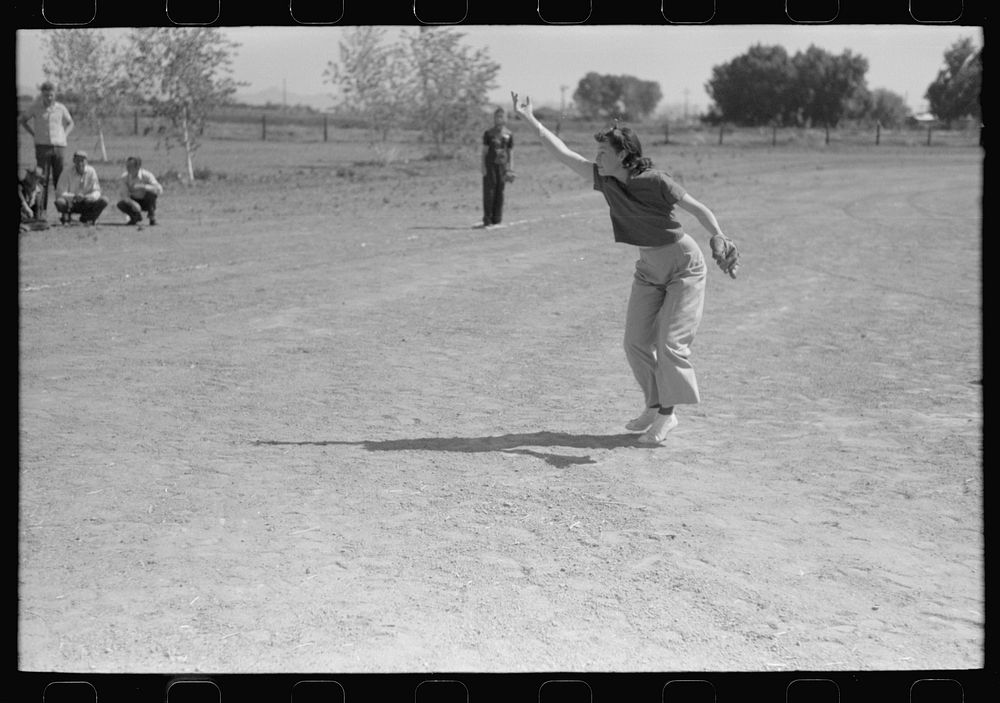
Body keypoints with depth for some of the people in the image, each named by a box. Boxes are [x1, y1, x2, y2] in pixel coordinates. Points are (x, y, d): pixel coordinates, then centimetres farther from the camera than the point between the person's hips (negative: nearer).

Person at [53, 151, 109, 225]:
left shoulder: (91, 171, -8)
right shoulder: (67, 174, -16)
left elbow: (96, 192, -8)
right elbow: (60, 193, -22)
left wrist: (86, 197, -32)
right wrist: (74, 197, -40)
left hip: (85, 204, 3)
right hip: (70, 204, -3)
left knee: (104, 201, -20)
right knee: (59, 202, -36)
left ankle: (85, 219, 3)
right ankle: (66, 217, 0)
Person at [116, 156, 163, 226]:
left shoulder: (147, 175, -25)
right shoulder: (124, 177, -18)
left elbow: (160, 190, -37)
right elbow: (125, 196, -22)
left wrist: (142, 186, -47)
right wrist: (133, 203, -44)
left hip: (146, 202, -2)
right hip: (134, 201, 3)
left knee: (151, 192, -34)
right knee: (120, 204, -27)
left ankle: (152, 217, -10)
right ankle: (136, 216, 5)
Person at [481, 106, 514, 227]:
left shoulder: (508, 135, 6)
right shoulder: (488, 133, 2)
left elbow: (510, 152, 9)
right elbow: (484, 151, 3)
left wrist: (510, 169, 3)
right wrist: (484, 167, -4)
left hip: (502, 165, 2)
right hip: (490, 164, -2)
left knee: (500, 192, 3)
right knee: (489, 191, -6)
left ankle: (497, 219, 9)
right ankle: (487, 219, -3)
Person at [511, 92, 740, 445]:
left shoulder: (656, 181, -24)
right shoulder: (605, 179, -6)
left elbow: (698, 208, -24)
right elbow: (564, 154, -3)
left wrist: (719, 238, -41)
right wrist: (531, 120, -4)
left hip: (684, 264, -7)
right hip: (649, 267, 7)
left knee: (670, 343, -10)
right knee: (636, 341, 6)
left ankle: (667, 413, 2)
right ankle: (654, 406, 19)